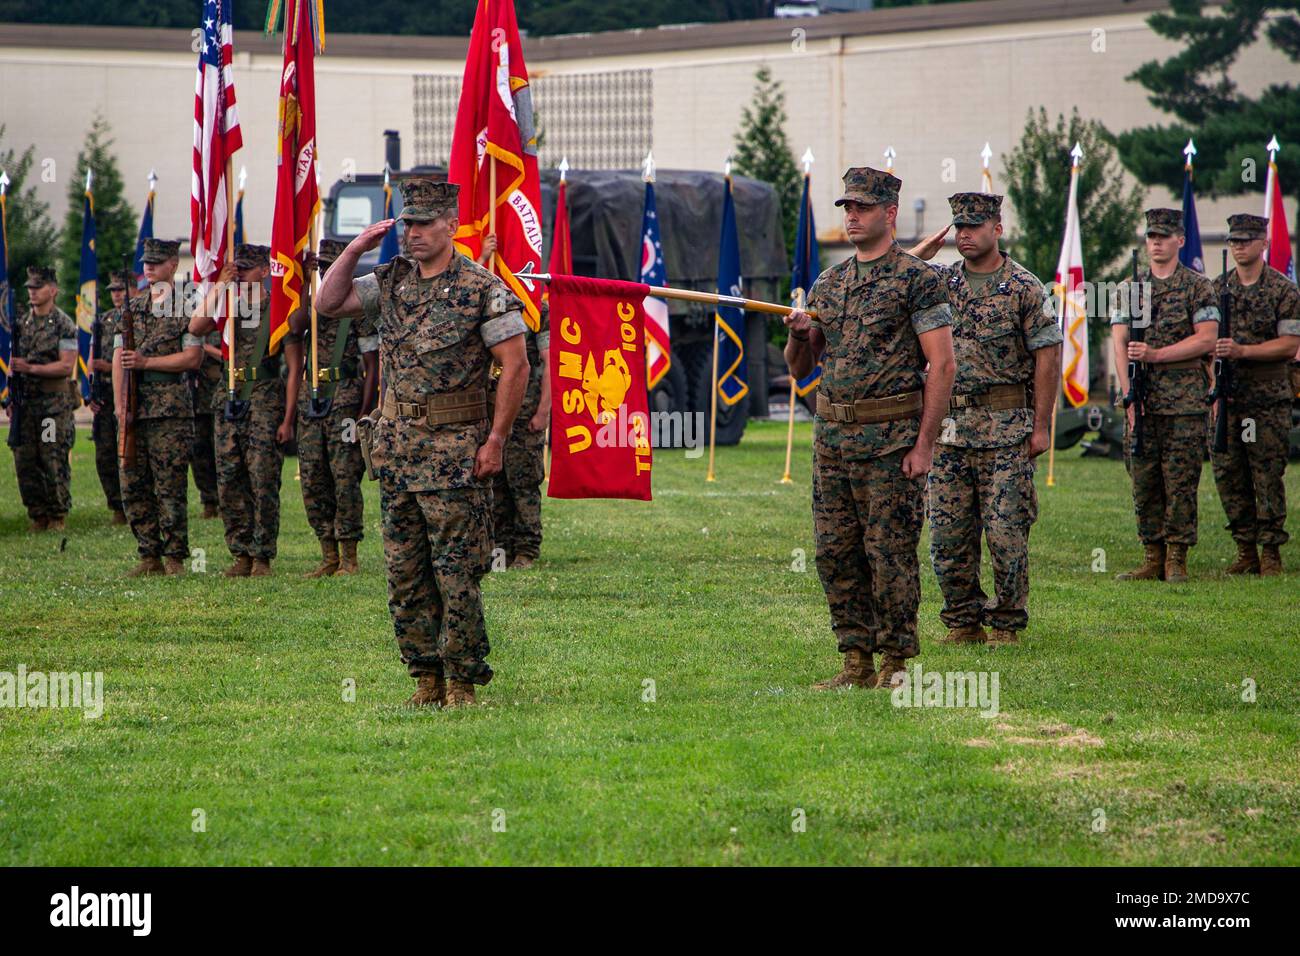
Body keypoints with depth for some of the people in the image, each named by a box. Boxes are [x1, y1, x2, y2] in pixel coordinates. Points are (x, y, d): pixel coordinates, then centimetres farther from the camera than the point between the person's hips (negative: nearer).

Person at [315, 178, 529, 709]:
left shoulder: (483, 288, -8)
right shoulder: (391, 282, 10)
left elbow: (515, 365, -9)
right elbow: (328, 303, 13)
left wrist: (495, 440, -13)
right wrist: (354, 250, 0)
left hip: (454, 448, -6)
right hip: (396, 444, 6)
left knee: (456, 573, -5)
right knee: (404, 573, 8)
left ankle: (462, 681, 1)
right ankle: (427, 677, 15)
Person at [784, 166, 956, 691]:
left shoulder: (917, 280, -5)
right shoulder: (827, 284, 15)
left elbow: (941, 364, -10)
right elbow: (800, 367, 19)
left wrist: (924, 445, -15)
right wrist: (798, 335, -4)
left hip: (890, 438, -7)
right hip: (832, 435, 7)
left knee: (890, 553, -4)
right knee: (835, 553, 6)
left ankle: (895, 665, 4)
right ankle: (857, 662, 14)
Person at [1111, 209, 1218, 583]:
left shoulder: (1198, 286, 3)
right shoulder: (1131, 289, 12)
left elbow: (1206, 339, -7)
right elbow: (1119, 342, 5)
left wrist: (1155, 354, -13)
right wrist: (1129, 393, -7)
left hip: (1184, 400, -4)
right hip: (1141, 401, 4)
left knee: (1180, 482, -5)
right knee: (1144, 482, 4)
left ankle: (1176, 561, -1)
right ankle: (1152, 559, 9)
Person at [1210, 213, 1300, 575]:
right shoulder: (1216, 289, 11)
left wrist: (1242, 351, -16)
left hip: (1268, 399, -4)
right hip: (1224, 396, 4)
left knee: (1268, 476, -4)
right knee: (1227, 474, 3)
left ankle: (1271, 553, 2)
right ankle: (1246, 551, 11)